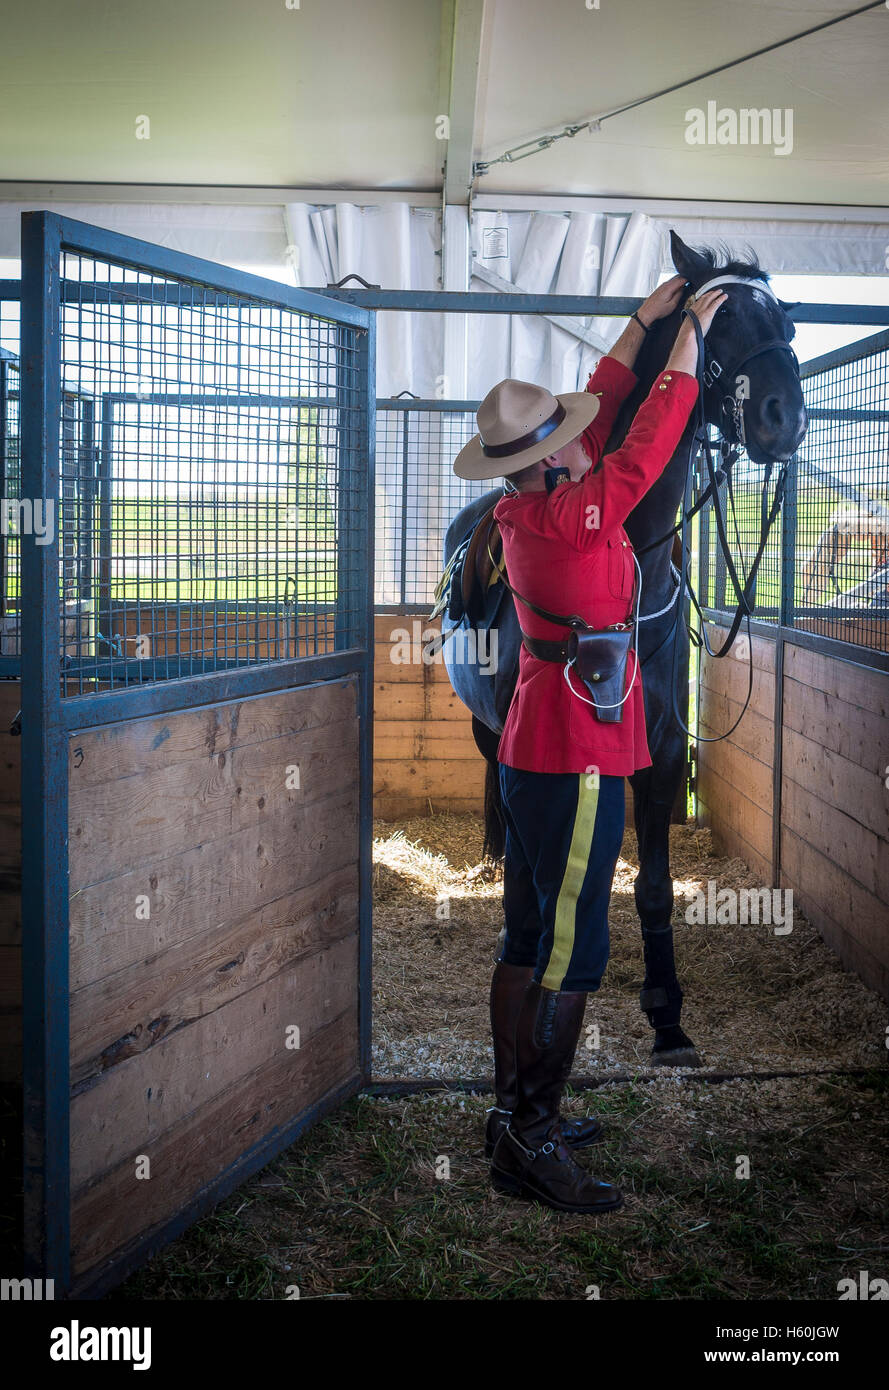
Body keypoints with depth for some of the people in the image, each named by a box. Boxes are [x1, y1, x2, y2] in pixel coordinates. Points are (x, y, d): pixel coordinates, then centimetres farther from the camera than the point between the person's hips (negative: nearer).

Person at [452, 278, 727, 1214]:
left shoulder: (525, 511, 7)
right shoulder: (575, 518, -18)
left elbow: (600, 404, 18)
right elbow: (645, 443, -9)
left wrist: (642, 324, 22)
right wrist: (687, 340, 1)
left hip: (532, 754, 10)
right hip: (578, 760, -9)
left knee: (529, 942, 14)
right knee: (571, 954, -4)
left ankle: (514, 1114, 24)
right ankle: (529, 1143, 2)